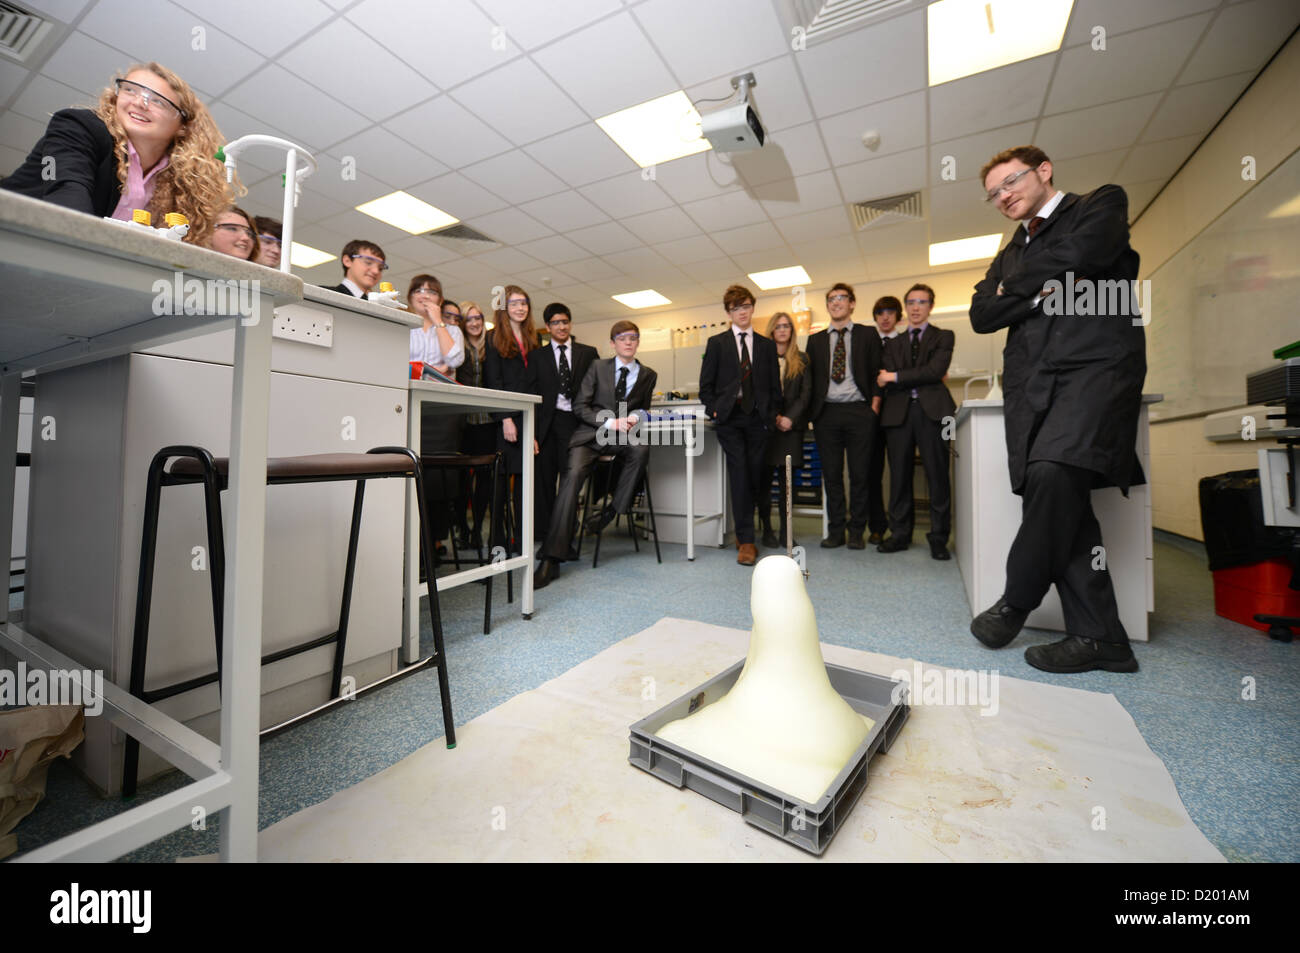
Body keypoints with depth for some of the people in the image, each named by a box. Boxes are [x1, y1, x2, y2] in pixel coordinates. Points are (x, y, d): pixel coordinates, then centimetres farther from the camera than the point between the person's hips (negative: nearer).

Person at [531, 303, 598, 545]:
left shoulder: (588, 353, 12)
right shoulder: (538, 356, 11)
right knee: (545, 482, 4)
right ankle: (545, 538, 13)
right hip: (547, 423, 1)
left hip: (575, 423, -1)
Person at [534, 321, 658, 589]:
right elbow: (580, 406, 4)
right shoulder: (597, 367, 10)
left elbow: (643, 409, 24)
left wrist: (637, 416, -2)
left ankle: (612, 510, -17)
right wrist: (611, 422, -11)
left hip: (622, 436, 2)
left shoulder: (648, 375, 14)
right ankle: (551, 559, -29)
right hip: (590, 434, -1)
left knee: (641, 448, -34)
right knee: (573, 474, -28)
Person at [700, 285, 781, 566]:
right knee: (740, 472, -10)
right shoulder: (717, 343, 9)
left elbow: (774, 385, 14)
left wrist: (773, 414, 5)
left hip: (757, 418, 3)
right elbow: (706, 384, 6)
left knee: (755, 476, 2)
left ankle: (742, 529, 22)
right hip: (729, 418, -2)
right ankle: (746, 540, -4)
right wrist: (714, 411, -4)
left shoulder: (766, 345, 15)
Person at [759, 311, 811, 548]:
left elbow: (806, 393, 5)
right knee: (764, 478, -2)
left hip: (792, 425, 2)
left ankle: (785, 531, 7)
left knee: (787, 479, 2)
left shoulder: (802, 360, 12)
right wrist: (774, 417, -10)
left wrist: (790, 417, -9)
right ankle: (767, 529, 7)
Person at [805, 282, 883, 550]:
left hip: (859, 411, -1)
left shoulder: (868, 335, 11)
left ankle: (856, 531, 11)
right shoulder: (815, 340, 15)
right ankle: (835, 530, 13)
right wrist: (812, 411, 0)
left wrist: (874, 406, -6)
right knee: (831, 475, 4)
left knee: (859, 474, 1)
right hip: (827, 414, 2)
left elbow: (877, 373, 6)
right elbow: (811, 377, 11)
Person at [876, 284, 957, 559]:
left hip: (931, 410, -2)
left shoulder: (943, 337, 13)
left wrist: (897, 377, -6)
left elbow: (936, 370, -6)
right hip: (899, 412, 3)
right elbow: (886, 381, 5)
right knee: (899, 476, 3)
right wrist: (923, 378, -3)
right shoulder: (894, 343, 20)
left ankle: (938, 537, 5)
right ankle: (900, 534, 10)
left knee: (937, 475, -2)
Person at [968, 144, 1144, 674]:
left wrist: (1015, 285, 8)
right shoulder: (1009, 255, 30)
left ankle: (1016, 601, -10)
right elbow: (981, 315, 13)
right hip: (1032, 385, 5)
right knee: (1057, 499, -7)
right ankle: (1098, 636, -2)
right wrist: (1040, 291, -1)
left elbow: (1081, 252, -6)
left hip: (1094, 367, -5)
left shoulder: (1102, 204, 17)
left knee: (1052, 474, -27)